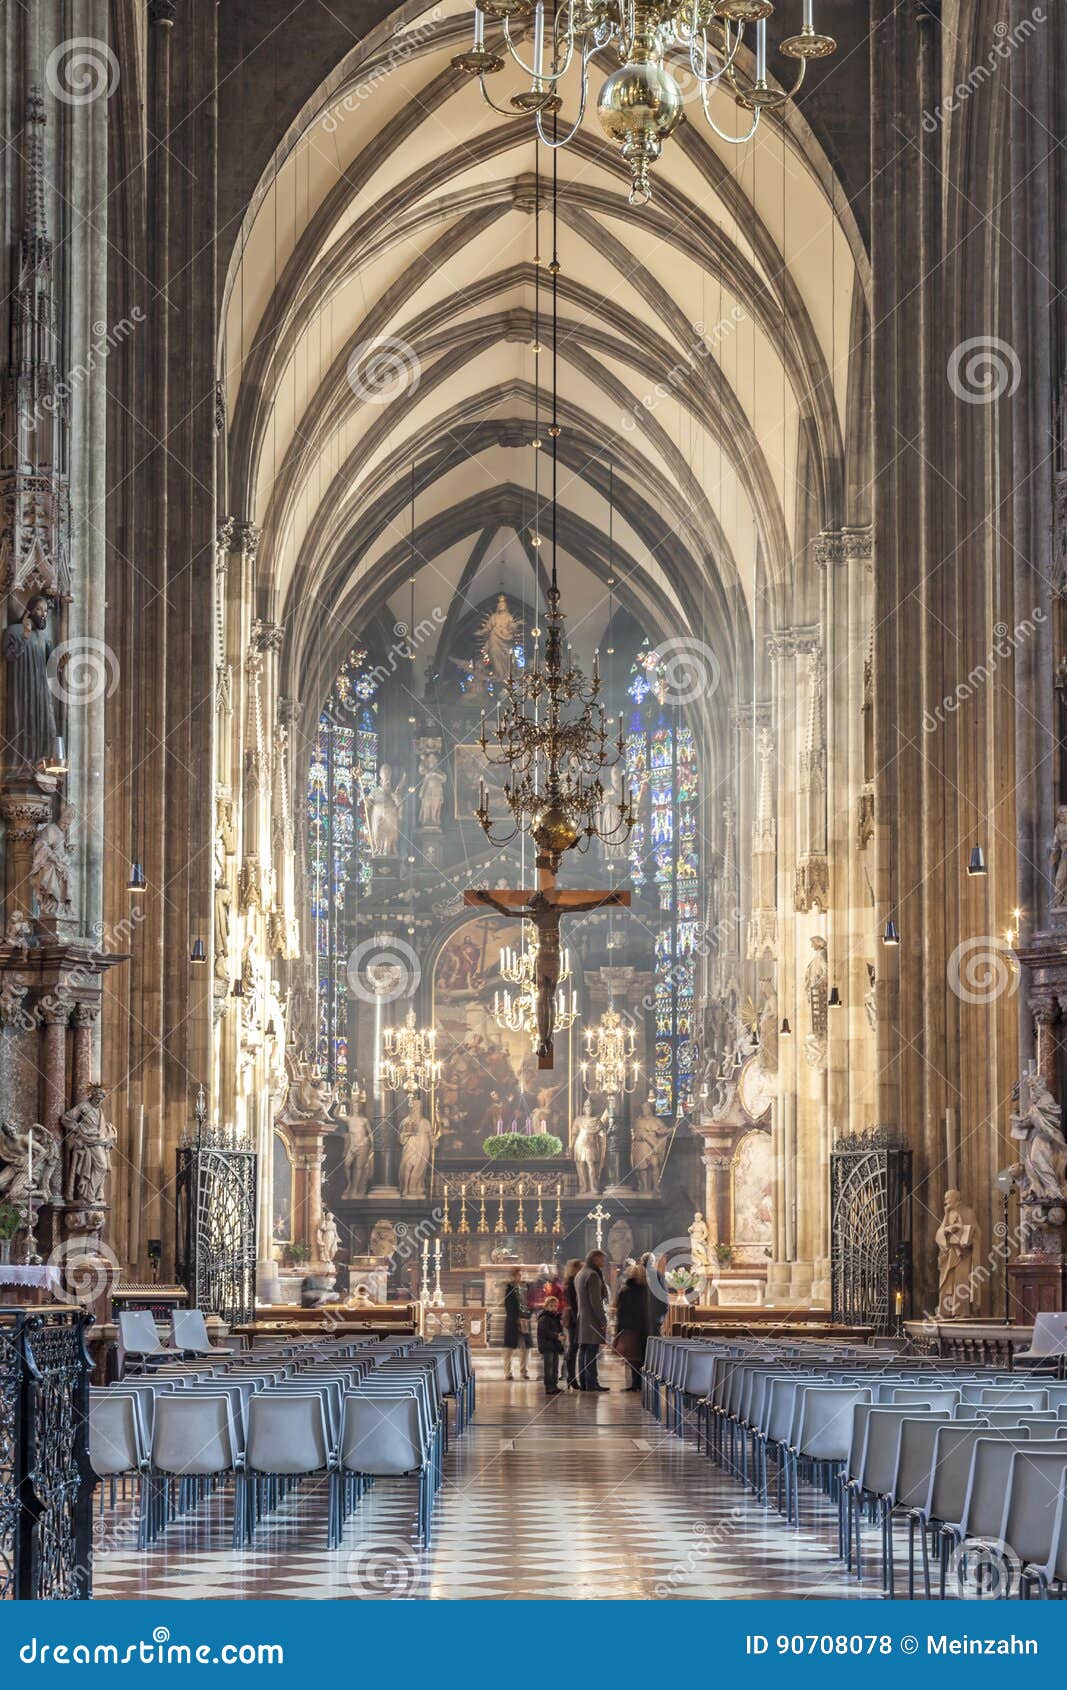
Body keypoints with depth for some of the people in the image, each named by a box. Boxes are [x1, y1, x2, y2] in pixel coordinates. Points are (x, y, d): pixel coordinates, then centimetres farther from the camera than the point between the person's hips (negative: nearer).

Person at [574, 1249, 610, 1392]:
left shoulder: (580, 1275, 18)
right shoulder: (593, 1275, -13)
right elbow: (595, 1301, -18)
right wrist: (603, 1320, -15)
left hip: (582, 1319, 10)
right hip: (592, 1320, -10)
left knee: (583, 1352, 10)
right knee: (591, 1352, -9)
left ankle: (583, 1383, 13)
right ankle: (591, 1383, -9)